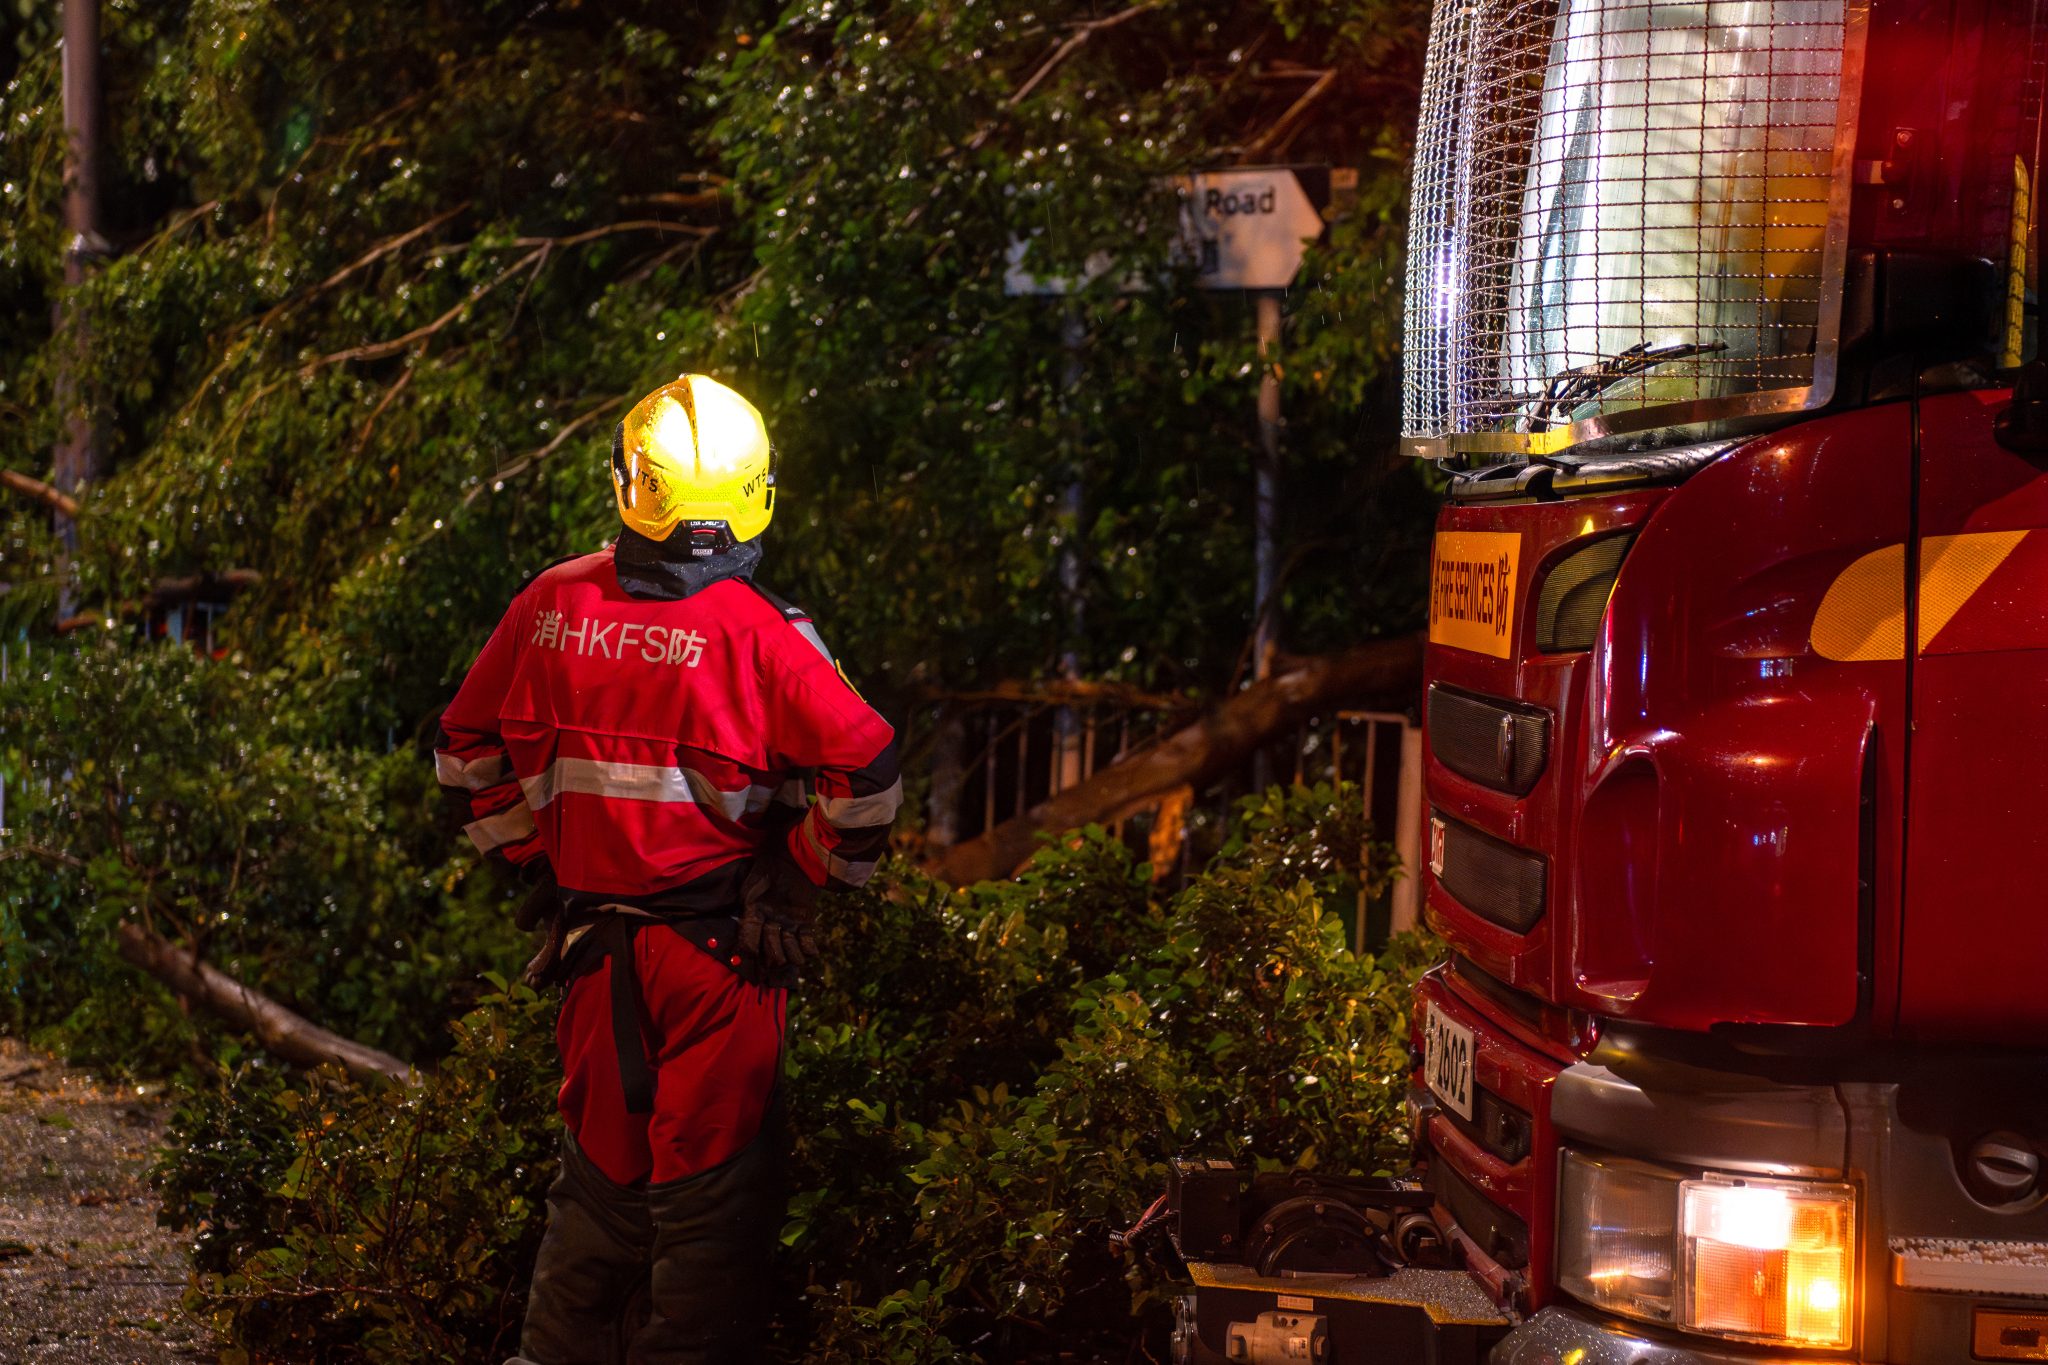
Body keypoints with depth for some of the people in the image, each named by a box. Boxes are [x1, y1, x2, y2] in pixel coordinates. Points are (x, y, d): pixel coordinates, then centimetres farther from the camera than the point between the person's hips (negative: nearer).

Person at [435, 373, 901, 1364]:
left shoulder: (551, 606, -1)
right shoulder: (755, 633, -15)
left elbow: (466, 751, 9)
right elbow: (865, 770, -18)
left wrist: (534, 856, 17)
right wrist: (810, 877, -2)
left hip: (591, 937, 5)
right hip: (718, 946, -4)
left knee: (601, 1168, 20)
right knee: (710, 1175, 6)